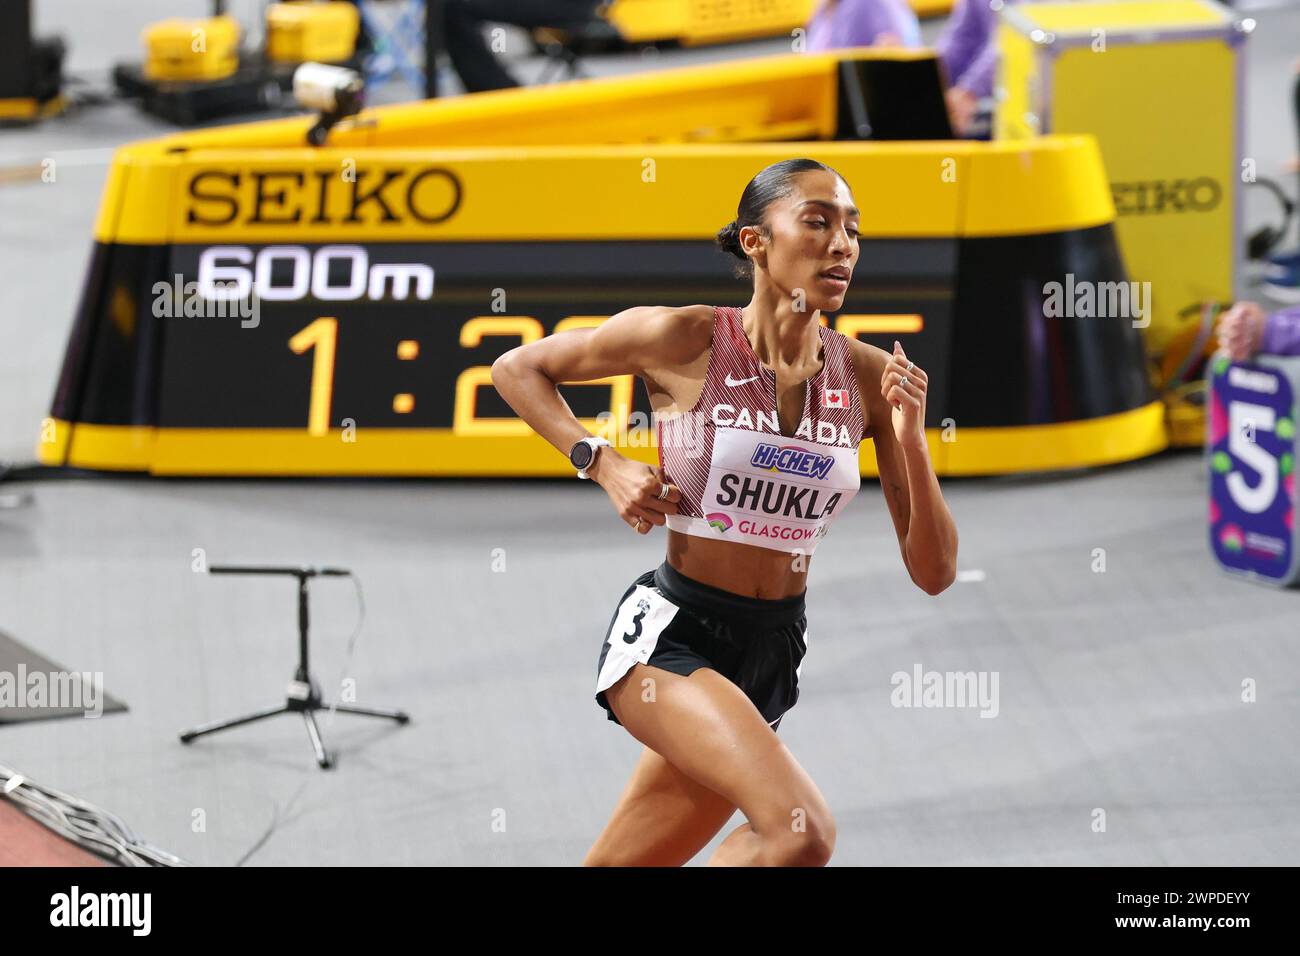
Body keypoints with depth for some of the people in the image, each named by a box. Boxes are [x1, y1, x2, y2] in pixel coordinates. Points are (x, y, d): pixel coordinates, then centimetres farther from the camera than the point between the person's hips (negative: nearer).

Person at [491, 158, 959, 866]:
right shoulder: (685, 341, -10)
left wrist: (910, 441, -14)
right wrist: (602, 464, -8)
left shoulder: (868, 378, 0)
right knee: (802, 833, -27)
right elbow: (516, 369, 5)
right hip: (669, 636, -5)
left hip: (773, 653, 5)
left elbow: (933, 572, 0)